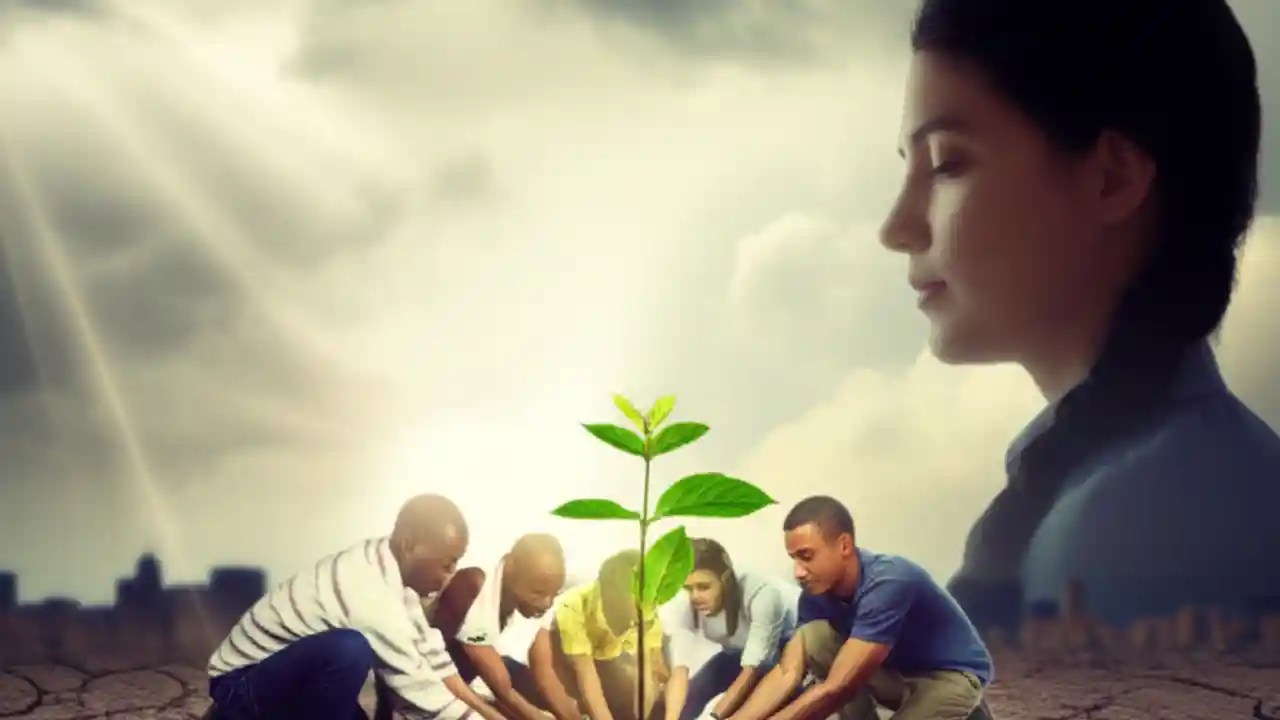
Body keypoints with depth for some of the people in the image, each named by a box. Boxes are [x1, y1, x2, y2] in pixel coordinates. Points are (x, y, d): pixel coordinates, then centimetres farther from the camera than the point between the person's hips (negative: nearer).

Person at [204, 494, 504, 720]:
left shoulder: (385, 562, -5)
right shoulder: (371, 597, -32)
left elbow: (428, 647, 2)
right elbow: (426, 695, -29)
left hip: (287, 675, 10)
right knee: (349, 648, -36)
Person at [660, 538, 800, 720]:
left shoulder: (762, 594, -40)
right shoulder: (682, 605, -28)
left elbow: (752, 670, -38)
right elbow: (679, 671, -32)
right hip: (740, 651, 4)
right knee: (690, 696, -13)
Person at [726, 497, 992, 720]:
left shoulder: (888, 584, -35)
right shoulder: (818, 592, -11)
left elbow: (837, 688, -37)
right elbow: (788, 672, -15)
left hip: (953, 674, -7)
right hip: (898, 671, 7)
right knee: (812, 637, -17)